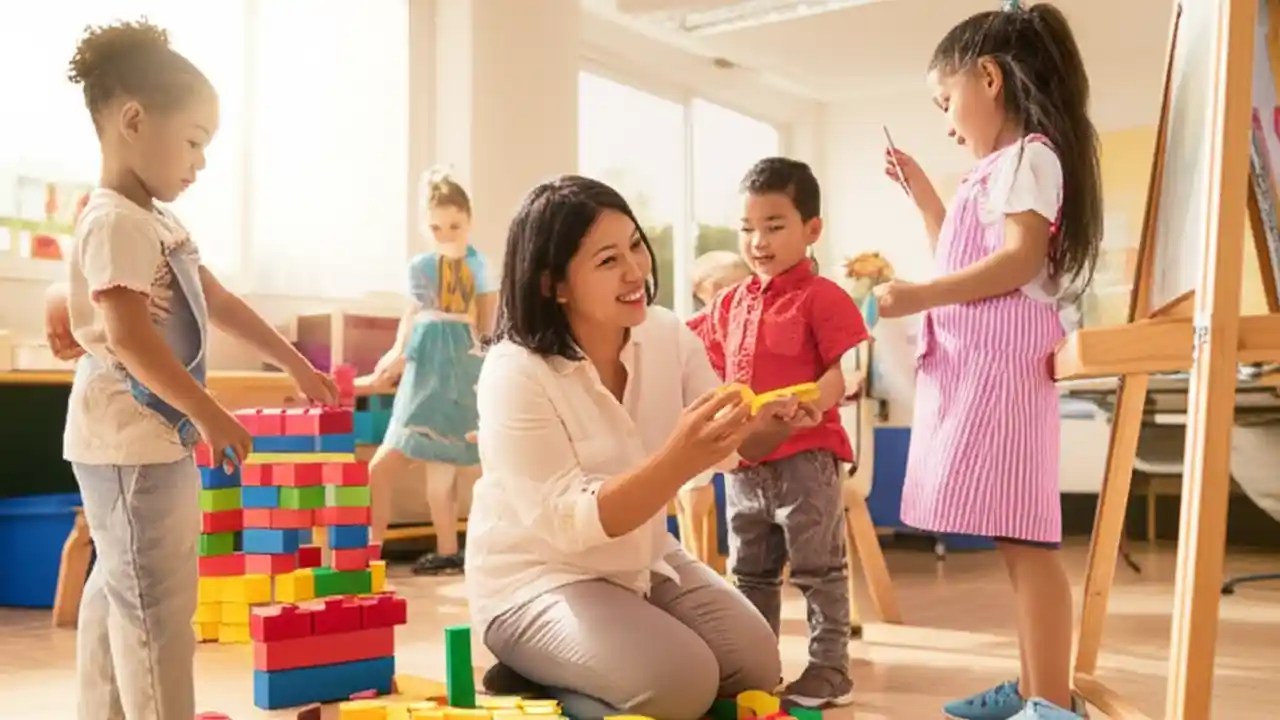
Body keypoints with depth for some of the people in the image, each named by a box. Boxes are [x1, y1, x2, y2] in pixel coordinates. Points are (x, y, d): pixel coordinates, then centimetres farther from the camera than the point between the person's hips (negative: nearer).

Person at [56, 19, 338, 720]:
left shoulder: (160, 222, 15)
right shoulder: (115, 221, -17)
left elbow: (220, 303, 21)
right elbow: (129, 337, -25)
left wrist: (295, 364, 23)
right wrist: (210, 415, -22)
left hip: (153, 434, 11)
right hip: (129, 438, -11)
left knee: (117, 592, 17)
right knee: (157, 603, -7)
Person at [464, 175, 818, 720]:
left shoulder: (667, 334, -7)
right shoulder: (515, 374, -24)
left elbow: (734, 443, -4)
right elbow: (571, 523, -30)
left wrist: (771, 423, -28)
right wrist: (680, 459, -43)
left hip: (644, 561, 7)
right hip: (536, 578, -7)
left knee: (756, 667, -3)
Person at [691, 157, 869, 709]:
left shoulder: (822, 297, -8)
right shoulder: (730, 303, 11)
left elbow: (846, 371, -13)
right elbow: (712, 372, 19)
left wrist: (808, 405, -27)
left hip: (804, 457, -7)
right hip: (743, 461, 7)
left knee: (818, 571, 4)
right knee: (749, 575, 16)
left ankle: (829, 669, 14)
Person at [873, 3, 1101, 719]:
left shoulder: (1027, 155, -5)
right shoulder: (1001, 169, 25)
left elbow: (1021, 259, -18)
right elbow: (963, 259, 32)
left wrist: (920, 296, -18)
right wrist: (923, 194, 30)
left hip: (1002, 365, -10)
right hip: (976, 367, 10)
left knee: (1021, 534, -12)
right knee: (1016, 536, 9)